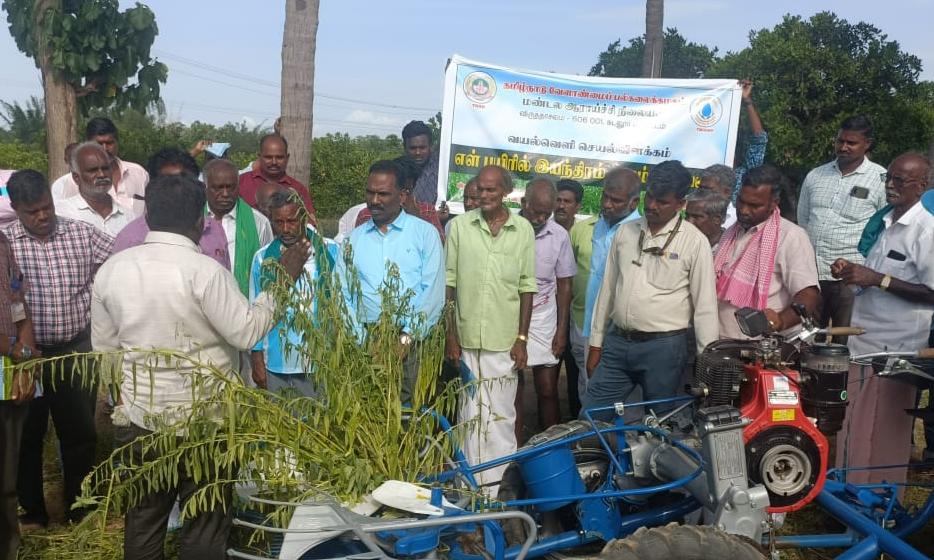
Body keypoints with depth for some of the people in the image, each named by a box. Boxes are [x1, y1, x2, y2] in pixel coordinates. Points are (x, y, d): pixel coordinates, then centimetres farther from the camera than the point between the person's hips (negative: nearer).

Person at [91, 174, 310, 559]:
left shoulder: (112, 268, -1)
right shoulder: (204, 271, -19)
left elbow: (104, 346, 7)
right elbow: (247, 332, -15)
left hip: (137, 416, 5)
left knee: (143, 520, 18)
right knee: (204, 525, 10)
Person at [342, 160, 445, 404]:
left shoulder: (425, 233, 4)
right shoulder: (355, 237, 13)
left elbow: (433, 293, -4)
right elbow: (343, 294, 8)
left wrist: (406, 338, -10)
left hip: (412, 342, -2)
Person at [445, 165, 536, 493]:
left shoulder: (523, 229, 2)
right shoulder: (459, 226, 1)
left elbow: (527, 288, 4)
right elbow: (449, 284, 2)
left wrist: (522, 339, 1)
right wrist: (450, 335, -1)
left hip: (504, 341, 0)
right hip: (467, 338, 0)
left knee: (502, 416, 5)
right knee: (469, 414, 7)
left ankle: (500, 488, 15)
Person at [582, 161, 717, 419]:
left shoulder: (695, 241, -6)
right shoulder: (625, 232, 7)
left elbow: (705, 305, -5)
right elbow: (608, 289, 11)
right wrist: (596, 343, 12)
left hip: (663, 347, -4)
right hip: (617, 343, 4)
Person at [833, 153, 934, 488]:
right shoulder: (881, 221, 12)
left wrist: (877, 279, -23)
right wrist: (851, 272, 3)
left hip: (895, 347, -8)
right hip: (863, 338, 8)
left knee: (882, 434, 2)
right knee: (852, 428, 15)